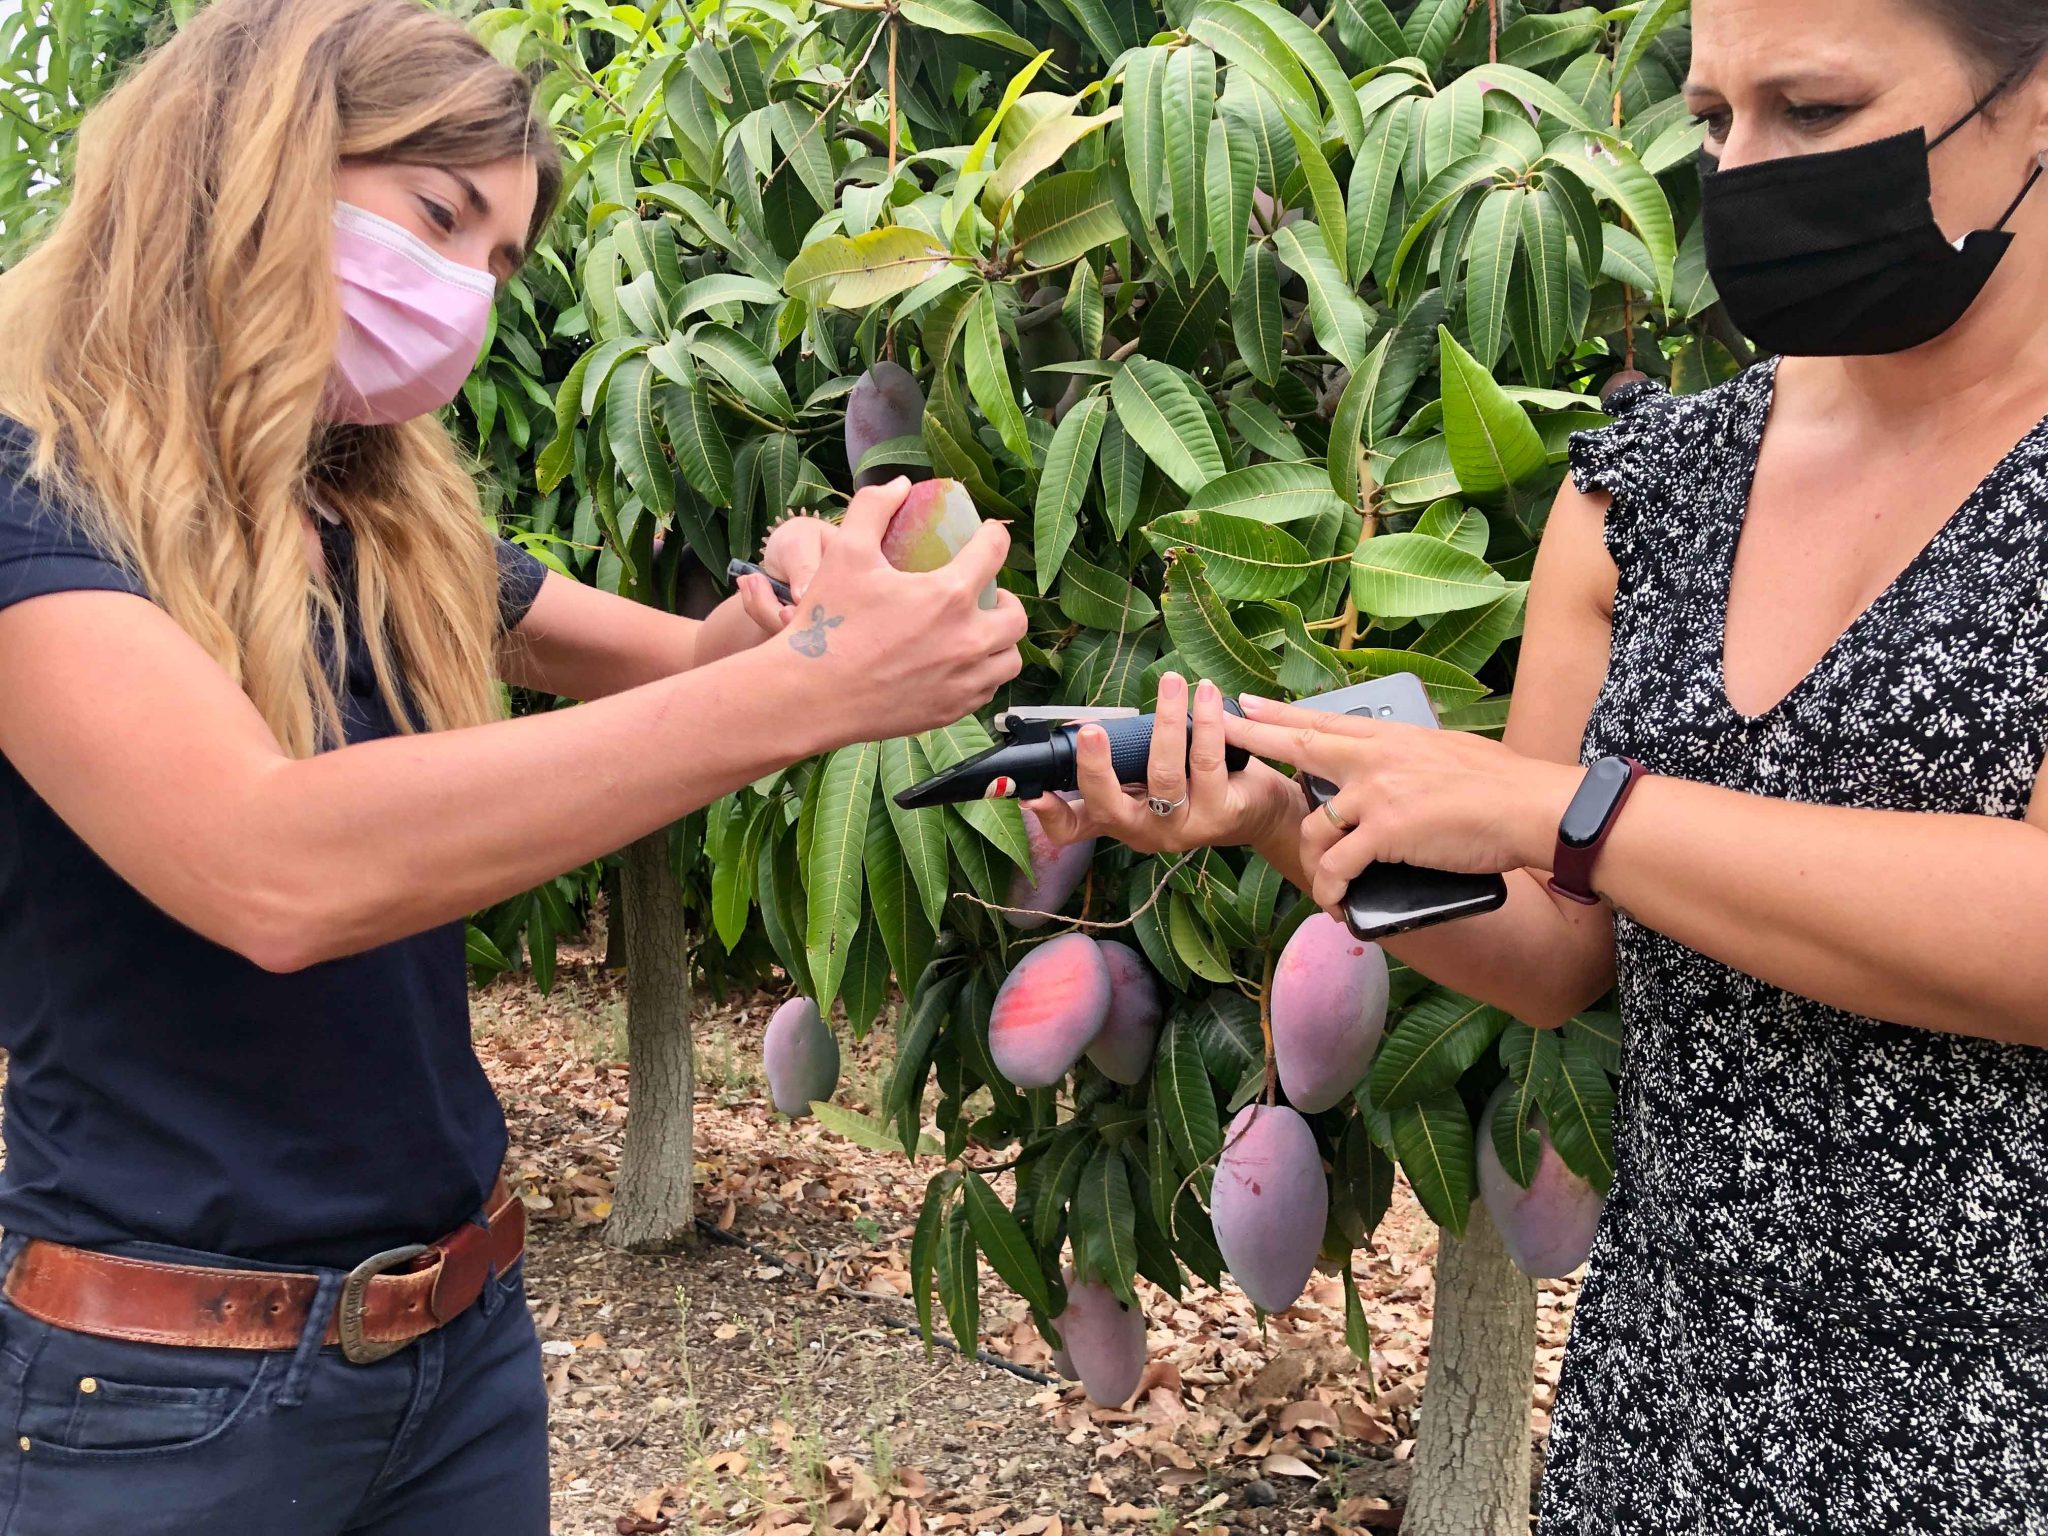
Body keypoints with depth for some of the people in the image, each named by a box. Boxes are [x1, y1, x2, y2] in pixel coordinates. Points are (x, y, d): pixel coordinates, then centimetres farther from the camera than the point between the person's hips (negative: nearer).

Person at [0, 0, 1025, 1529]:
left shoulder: (399, 525, 6)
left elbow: (678, 668, 15)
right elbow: (274, 870, -31)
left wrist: (789, 610, -10)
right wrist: (800, 687, -33)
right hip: (158, 1393, -6)